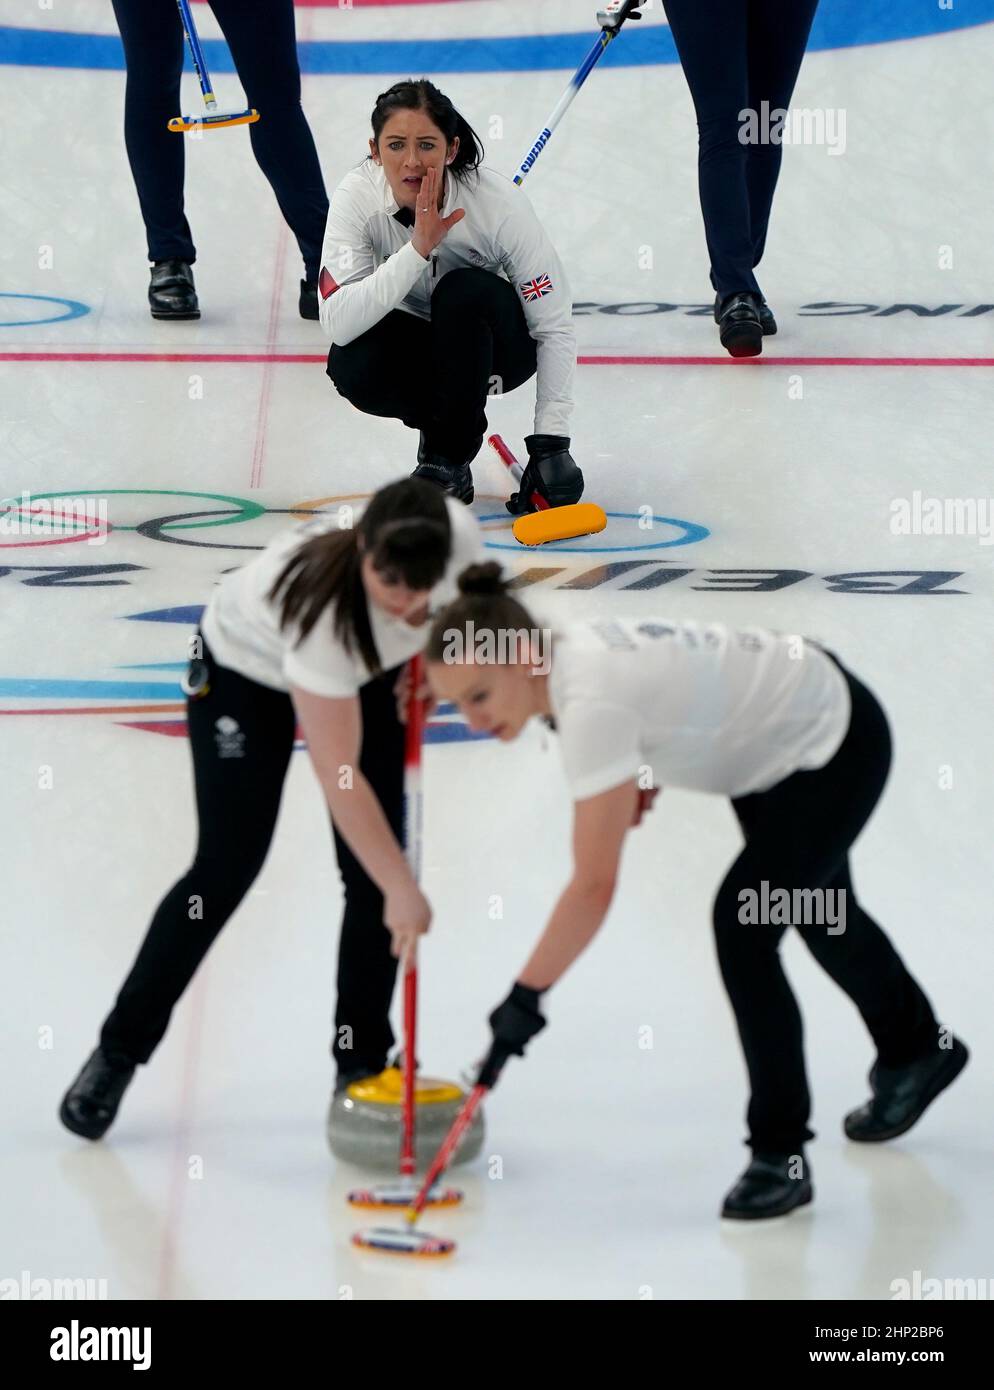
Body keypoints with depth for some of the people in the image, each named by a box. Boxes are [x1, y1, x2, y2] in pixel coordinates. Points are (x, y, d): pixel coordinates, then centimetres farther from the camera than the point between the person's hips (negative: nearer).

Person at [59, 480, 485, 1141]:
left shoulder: (459, 535, -31)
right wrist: (402, 888, -39)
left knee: (374, 869, -5)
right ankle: (119, 1052, 6)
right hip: (248, 669, -5)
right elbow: (339, 776, -39)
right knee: (227, 868, -8)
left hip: (370, 669, 5)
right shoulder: (320, 604, -44)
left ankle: (363, 1064, 8)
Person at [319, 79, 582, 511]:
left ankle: (450, 458, -16)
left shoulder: (499, 203, -29)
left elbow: (555, 328, -24)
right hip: (416, 340, 2)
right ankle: (453, 421, 1)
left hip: (494, 343, -2)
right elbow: (337, 324, -34)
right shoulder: (357, 196, -24)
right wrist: (417, 249, -43)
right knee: (352, 366, -31)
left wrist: (550, 440, -32)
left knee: (464, 292, -34)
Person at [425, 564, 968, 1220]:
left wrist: (526, 998, -35)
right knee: (815, 911, 27)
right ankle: (918, 1049, 54)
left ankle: (780, 1153, -6)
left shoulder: (591, 702, -37)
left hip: (837, 747, -10)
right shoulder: (570, 647, -11)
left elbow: (594, 887, -38)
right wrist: (643, 777, -3)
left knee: (743, 928, -19)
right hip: (792, 718, 10)